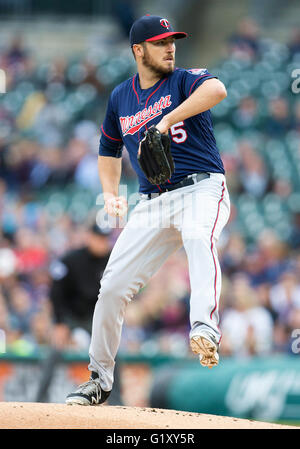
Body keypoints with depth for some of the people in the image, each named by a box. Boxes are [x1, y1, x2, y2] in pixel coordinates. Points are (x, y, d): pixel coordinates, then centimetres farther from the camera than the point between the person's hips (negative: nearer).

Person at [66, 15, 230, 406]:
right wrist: (111, 194, 11)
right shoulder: (120, 98, 13)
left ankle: (205, 328, -57)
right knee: (113, 286, -1)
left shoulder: (185, 81, -1)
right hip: (153, 202, 5)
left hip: (201, 188, -5)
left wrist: (166, 120, -31)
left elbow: (217, 89, -26)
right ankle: (100, 380, 15)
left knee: (198, 236, -40)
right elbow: (109, 149, 29)